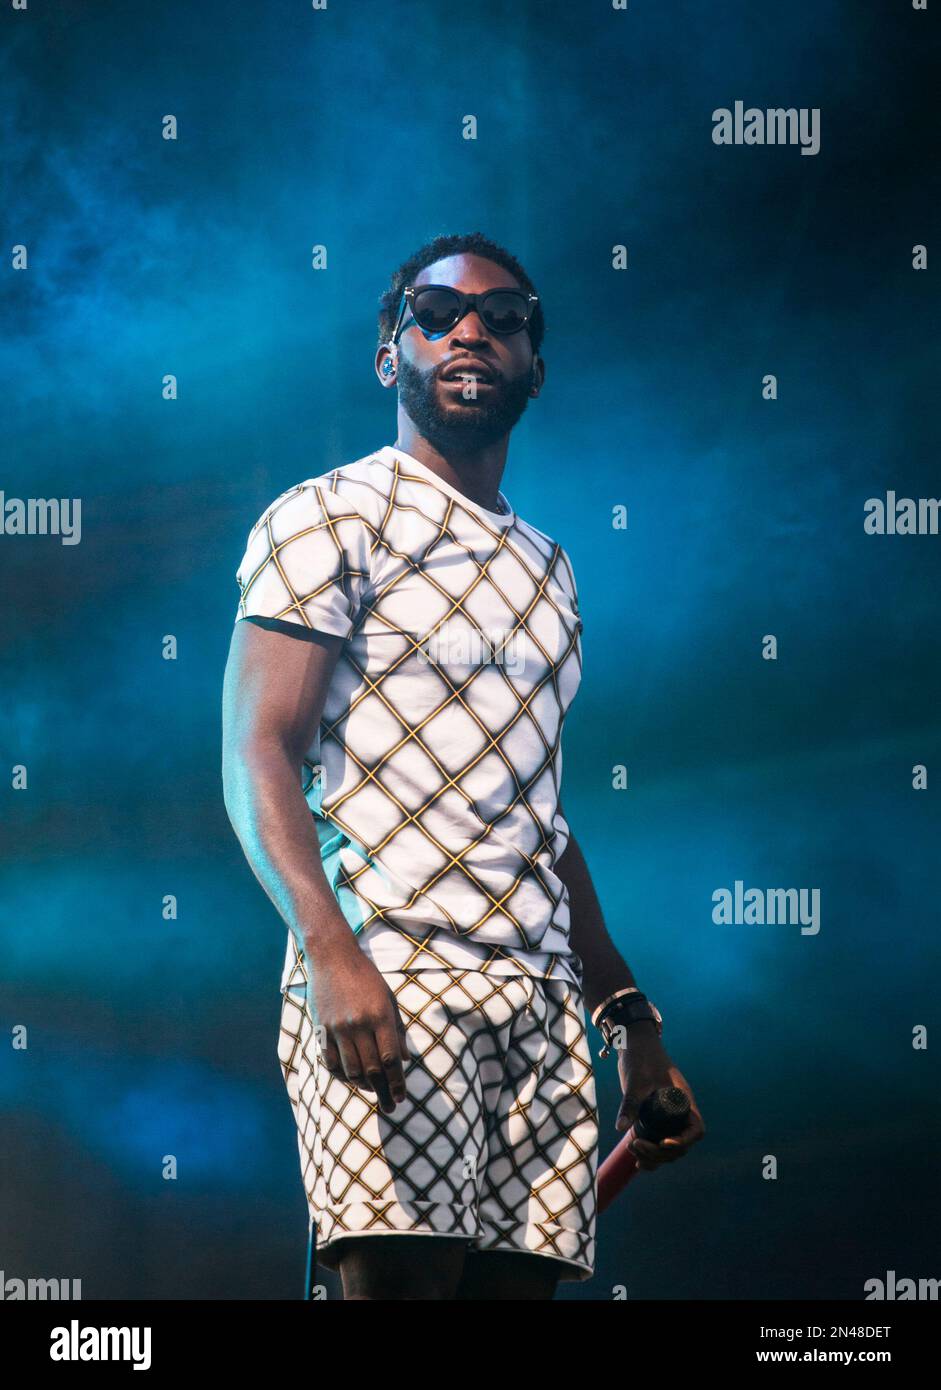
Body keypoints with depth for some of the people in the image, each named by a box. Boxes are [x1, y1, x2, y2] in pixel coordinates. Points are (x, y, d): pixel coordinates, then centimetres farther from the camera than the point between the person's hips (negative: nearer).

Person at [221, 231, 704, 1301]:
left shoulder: (545, 568, 24)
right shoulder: (331, 517, 3)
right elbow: (257, 751, -8)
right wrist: (331, 953, -23)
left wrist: (629, 1014, 21)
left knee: (520, 1277, -2)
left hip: (542, 1004, 7)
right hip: (387, 980, -6)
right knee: (399, 1272, -17)